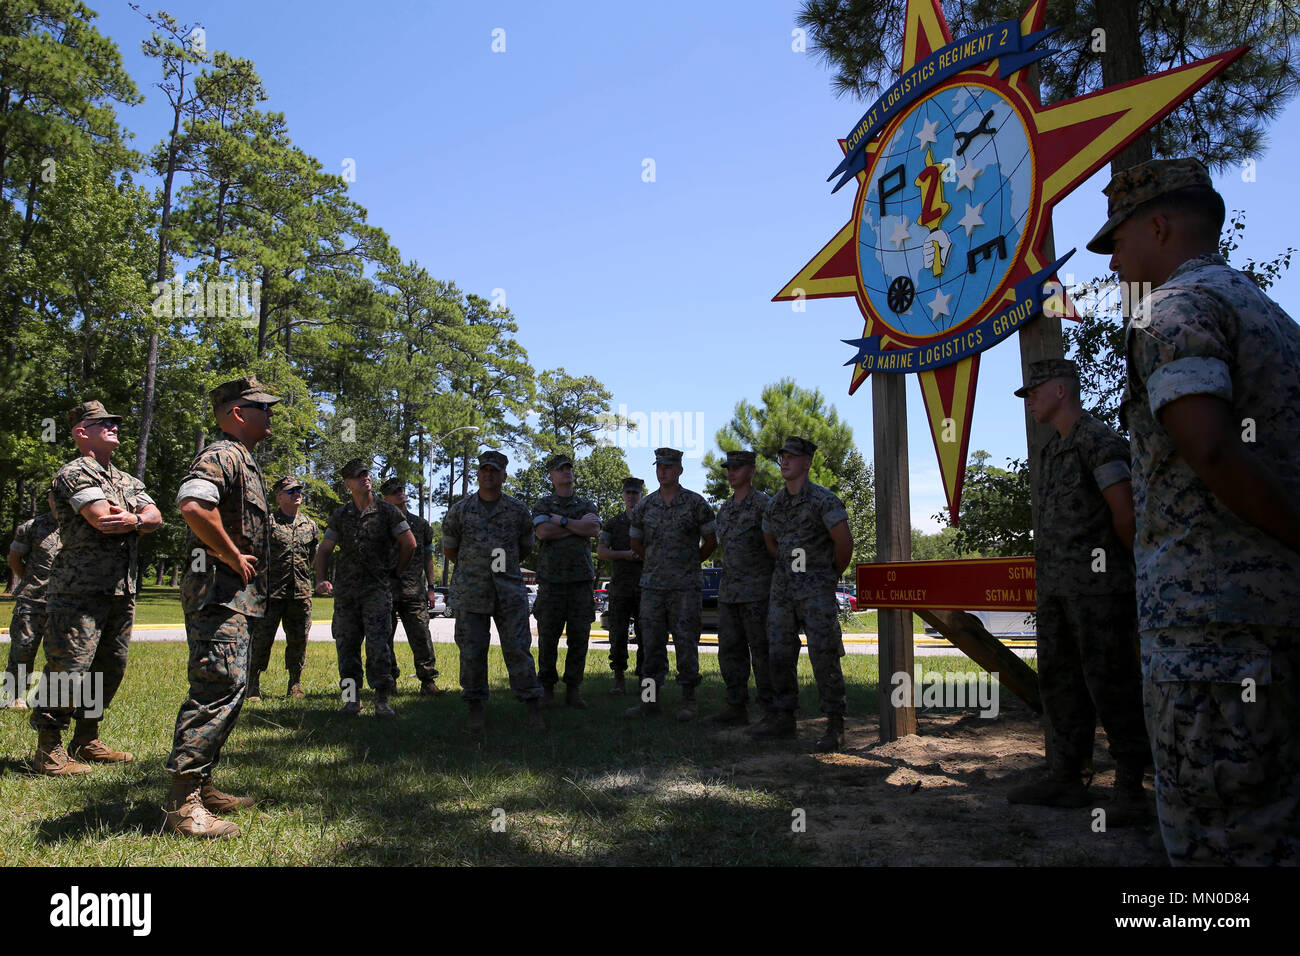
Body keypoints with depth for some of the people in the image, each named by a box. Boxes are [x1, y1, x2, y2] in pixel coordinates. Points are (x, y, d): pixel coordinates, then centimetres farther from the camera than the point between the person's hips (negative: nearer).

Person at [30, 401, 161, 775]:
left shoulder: (127, 480, 20)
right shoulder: (74, 473, -5)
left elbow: (156, 518, 6)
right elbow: (103, 520, -19)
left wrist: (134, 520, -16)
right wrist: (138, 520, 0)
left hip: (122, 589, 8)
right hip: (80, 588, -8)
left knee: (110, 668, 11)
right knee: (68, 668, -8)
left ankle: (87, 740, 23)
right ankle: (48, 750, 3)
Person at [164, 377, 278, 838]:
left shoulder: (244, 460, 21)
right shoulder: (222, 455, -12)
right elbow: (193, 505, -31)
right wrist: (234, 558, -21)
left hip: (237, 593, 11)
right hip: (219, 590, -11)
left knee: (228, 689, 14)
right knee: (219, 688, -14)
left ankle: (201, 786, 23)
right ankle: (183, 804, -10)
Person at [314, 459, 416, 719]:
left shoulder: (387, 511, 2)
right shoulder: (340, 515, 11)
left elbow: (409, 544, 5)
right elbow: (324, 550, 11)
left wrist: (395, 574, 8)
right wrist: (320, 579, -3)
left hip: (377, 589, -3)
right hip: (345, 590, 4)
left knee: (378, 643, -11)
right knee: (346, 644, 5)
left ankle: (382, 700, -5)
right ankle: (352, 697, 15)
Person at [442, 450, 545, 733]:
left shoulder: (518, 511, 6)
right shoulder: (459, 510, 5)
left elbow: (526, 548, 17)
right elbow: (449, 550, 15)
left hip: (509, 591, 0)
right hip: (470, 592, 1)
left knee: (518, 648, -2)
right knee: (472, 651, 3)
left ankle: (533, 710, 4)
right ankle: (475, 709, 16)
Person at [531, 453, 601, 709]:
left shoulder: (586, 505, 15)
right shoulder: (542, 505, 9)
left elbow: (595, 529, -5)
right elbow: (542, 532, -11)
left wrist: (562, 521, -7)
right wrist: (579, 525, -6)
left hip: (581, 580, 2)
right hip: (551, 579, -2)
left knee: (579, 638, 0)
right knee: (548, 638, -1)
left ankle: (573, 690, 9)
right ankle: (547, 690, 10)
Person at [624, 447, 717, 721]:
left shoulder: (695, 503, -2)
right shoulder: (645, 505, 8)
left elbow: (711, 541, 5)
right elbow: (636, 542, 21)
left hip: (685, 586, -3)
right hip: (652, 586, 3)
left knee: (686, 642, -1)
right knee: (652, 643, 6)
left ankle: (688, 700, 8)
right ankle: (651, 699, 13)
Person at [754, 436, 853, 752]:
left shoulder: (823, 499, -11)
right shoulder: (773, 504, 10)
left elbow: (844, 541, -17)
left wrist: (834, 573, -2)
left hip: (817, 589, -7)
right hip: (783, 587, 7)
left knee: (823, 656, -6)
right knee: (780, 654, 8)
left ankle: (835, 726, 2)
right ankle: (783, 718, 18)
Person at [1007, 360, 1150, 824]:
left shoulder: (1099, 439, -8)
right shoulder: (1053, 450, 19)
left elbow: (1124, 512, -11)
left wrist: (1141, 564, 0)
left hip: (1097, 583, -9)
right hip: (1055, 585, 9)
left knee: (1109, 681, -5)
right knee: (1059, 679, 10)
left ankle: (1130, 786, 5)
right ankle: (1067, 779, 18)